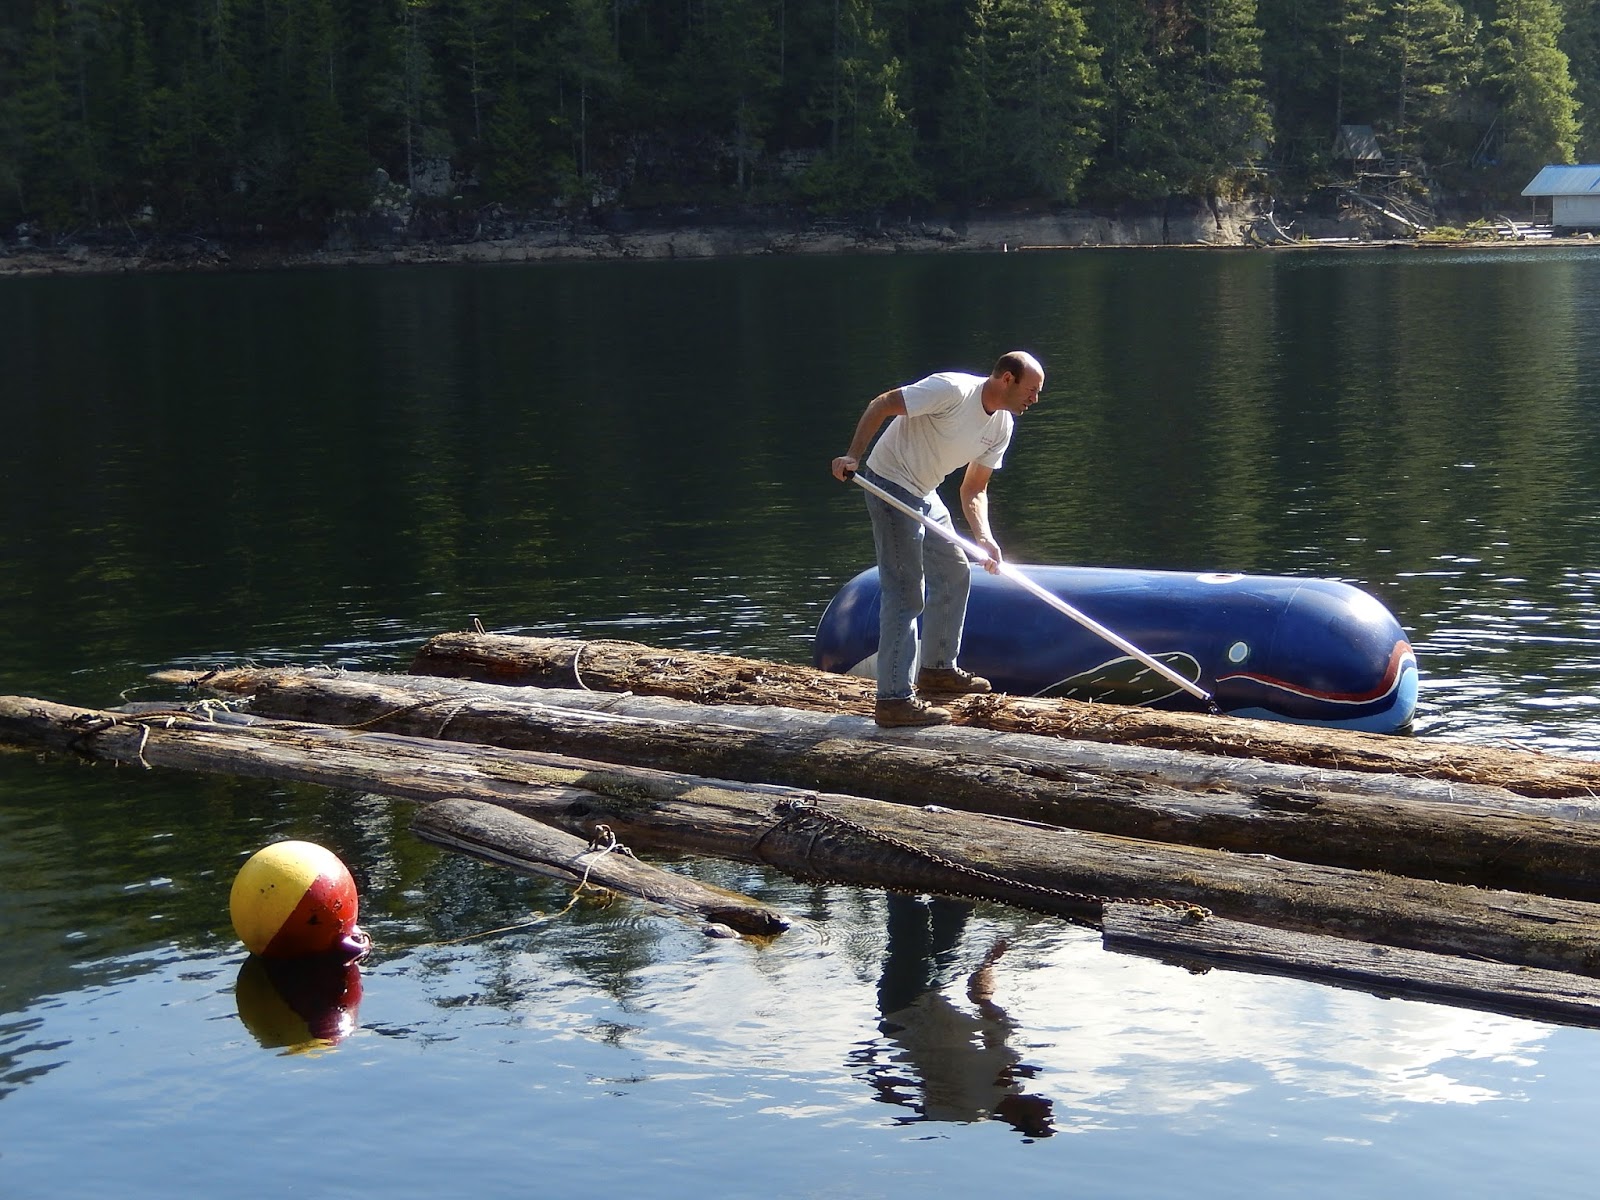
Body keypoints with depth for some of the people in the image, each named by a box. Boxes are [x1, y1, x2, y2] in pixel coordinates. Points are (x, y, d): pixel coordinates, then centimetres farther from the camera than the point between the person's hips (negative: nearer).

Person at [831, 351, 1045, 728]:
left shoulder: (1002, 428, 4)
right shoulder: (953, 390, -22)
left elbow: (973, 490, 8)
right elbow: (882, 404, -21)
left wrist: (984, 537, -9)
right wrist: (853, 456, -29)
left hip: (924, 496, 10)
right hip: (890, 484, -10)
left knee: (954, 573, 18)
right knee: (906, 594, -12)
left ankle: (937, 669, 32)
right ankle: (894, 698, -12)